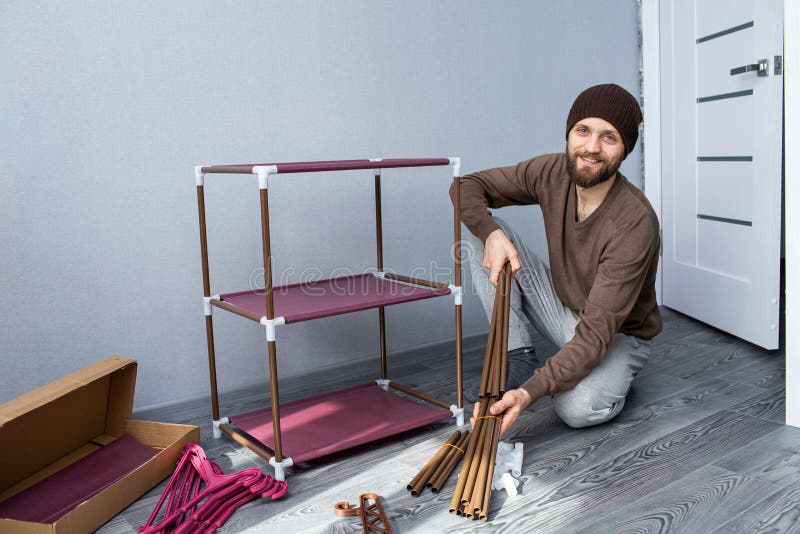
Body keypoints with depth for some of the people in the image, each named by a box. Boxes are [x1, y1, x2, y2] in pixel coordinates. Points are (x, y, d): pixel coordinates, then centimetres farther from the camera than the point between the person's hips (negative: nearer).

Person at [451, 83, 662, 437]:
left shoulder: (635, 223, -32)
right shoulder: (552, 173, -15)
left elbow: (596, 334, -35)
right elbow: (467, 186, -5)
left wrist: (528, 393, -47)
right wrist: (491, 233, -27)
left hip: (618, 335, -5)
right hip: (563, 311, 6)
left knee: (578, 408, -39)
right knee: (479, 229, -13)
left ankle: (612, 375, -3)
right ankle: (520, 358, -11)